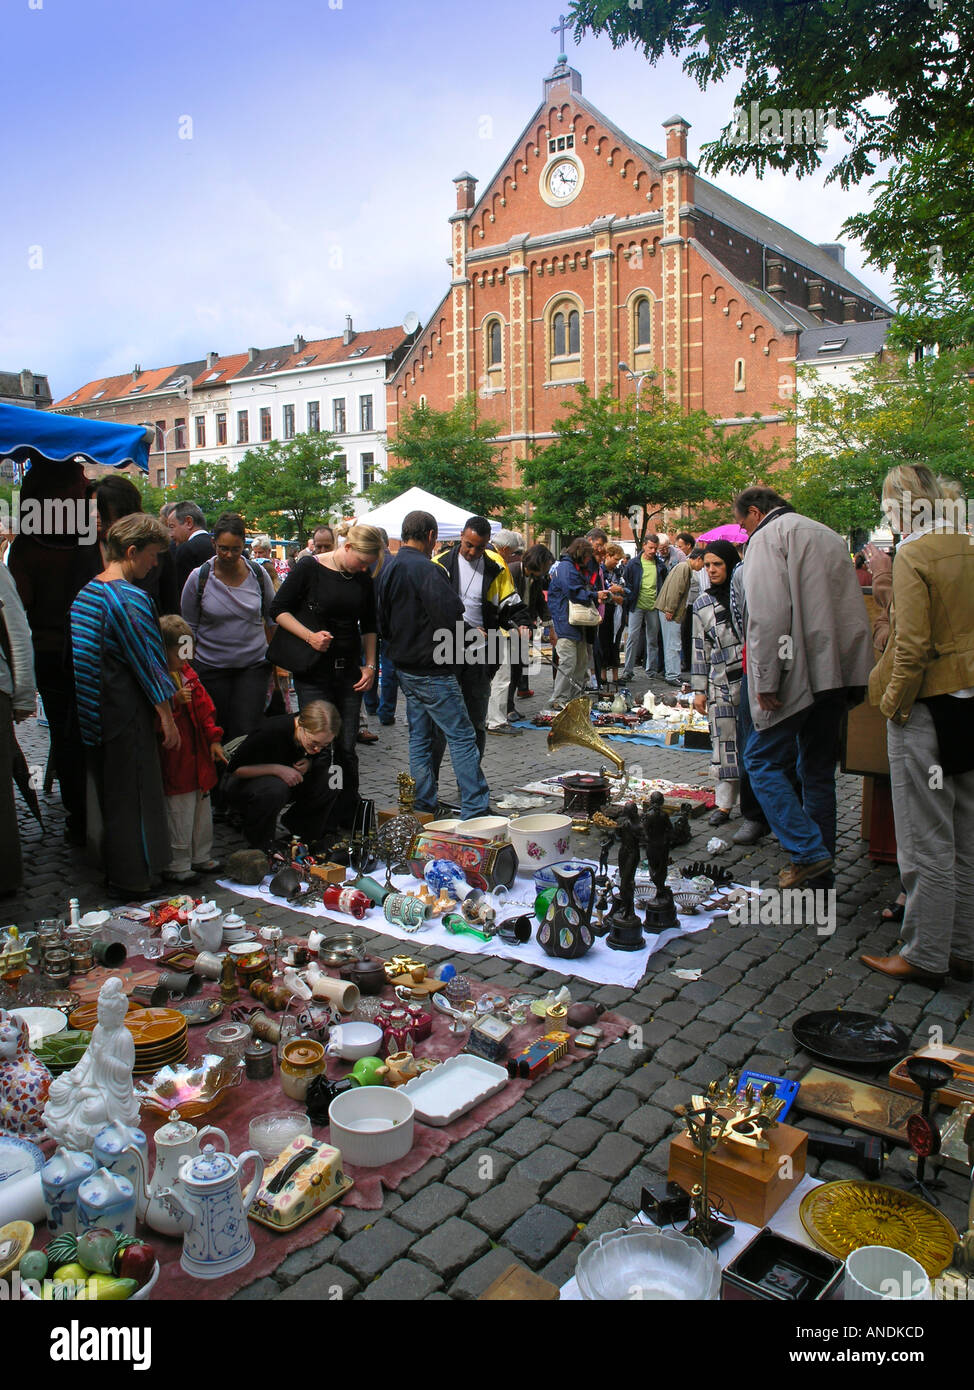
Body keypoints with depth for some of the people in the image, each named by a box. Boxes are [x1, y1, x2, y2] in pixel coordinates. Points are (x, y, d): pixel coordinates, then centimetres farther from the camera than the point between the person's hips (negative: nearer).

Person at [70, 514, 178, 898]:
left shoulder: (85, 590, 7)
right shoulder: (131, 599, -19)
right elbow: (149, 662, -18)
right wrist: (168, 717, -12)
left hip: (93, 708, 8)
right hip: (125, 710, -8)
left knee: (104, 787, 20)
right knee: (132, 790, 5)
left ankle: (113, 867, 35)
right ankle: (133, 878, 17)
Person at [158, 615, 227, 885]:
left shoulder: (188, 673, 11)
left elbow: (204, 707, 15)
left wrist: (213, 739, 10)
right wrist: (174, 702, -32)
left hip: (198, 754, 9)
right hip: (174, 759, -8)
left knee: (202, 805, 17)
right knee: (179, 811, -2)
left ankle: (200, 856, 31)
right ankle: (176, 865, 10)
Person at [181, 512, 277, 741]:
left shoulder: (258, 574, -1)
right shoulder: (198, 578, -6)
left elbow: (272, 618, 10)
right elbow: (189, 628, 2)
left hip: (254, 665, 1)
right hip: (212, 668, 0)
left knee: (246, 732, -8)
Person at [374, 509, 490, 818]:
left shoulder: (387, 569, 11)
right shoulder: (426, 569, -19)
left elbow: (382, 621, 17)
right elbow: (453, 613, -24)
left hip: (404, 666, 9)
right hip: (432, 670, -9)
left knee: (420, 737, 15)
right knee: (462, 737, -4)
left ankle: (425, 805, 21)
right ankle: (475, 810, -2)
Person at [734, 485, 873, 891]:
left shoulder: (768, 537, -5)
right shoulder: (828, 535, 21)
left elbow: (767, 614, -19)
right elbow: (853, 610, 22)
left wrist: (765, 681, -17)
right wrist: (855, 680, 22)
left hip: (799, 675, -8)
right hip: (839, 672, 8)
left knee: (762, 759, 1)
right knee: (818, 768, 14)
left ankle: (808, 851, -7)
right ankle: (820, 871, 20)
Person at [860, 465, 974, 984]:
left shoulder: (914, 555, -14)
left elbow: (913, 644, -19)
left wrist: (893, 701, -9)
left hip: (929, 707, -8)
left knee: (927, 841, 1)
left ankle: (925, 956, 11)